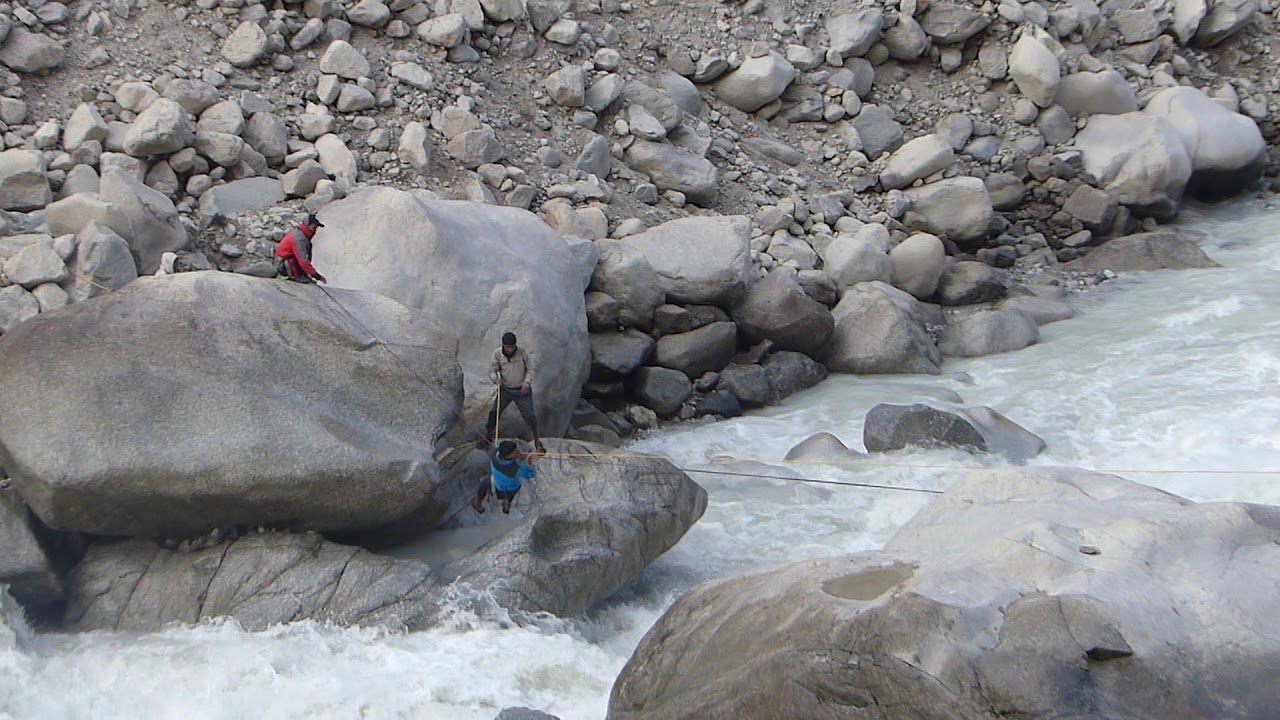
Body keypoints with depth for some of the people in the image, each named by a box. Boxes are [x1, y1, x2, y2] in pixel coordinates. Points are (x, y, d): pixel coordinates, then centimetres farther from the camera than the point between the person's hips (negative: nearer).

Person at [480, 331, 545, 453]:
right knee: (494, 413, 3)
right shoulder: (497, 354, -12)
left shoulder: (521, 352, -15)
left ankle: (537, 441, 15)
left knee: (529, 415, -1)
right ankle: (488, 437, 23)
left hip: (522, 390, -2)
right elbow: (492, 370, -6)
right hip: (505, 389, 2)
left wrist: (526, 383, -17)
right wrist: (496, 379, -27)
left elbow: (530, 369, -5)